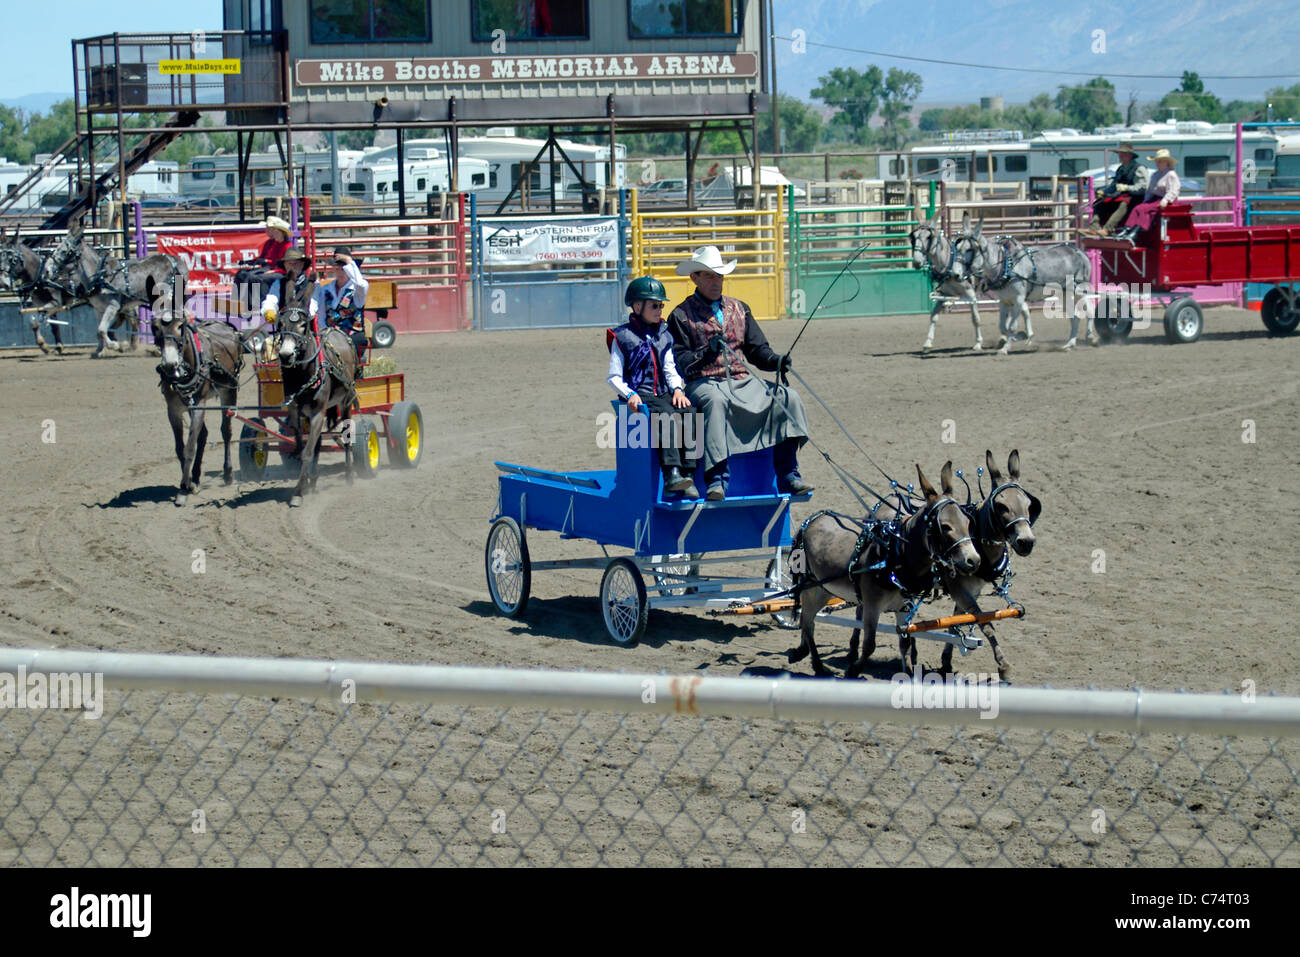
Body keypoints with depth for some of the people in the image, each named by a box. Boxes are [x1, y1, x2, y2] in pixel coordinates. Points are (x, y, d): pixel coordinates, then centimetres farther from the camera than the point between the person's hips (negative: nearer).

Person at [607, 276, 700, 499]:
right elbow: (614, 377, 2)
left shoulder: (664, 336, 21)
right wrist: (629, 395, -16)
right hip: (639, 397, -5)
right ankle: (671, 475, -46)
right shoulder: (622, 337, 5)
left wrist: (677, 389, -2)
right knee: (667, 415, -34)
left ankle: (687, 476, -28)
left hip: (664, 395, 5)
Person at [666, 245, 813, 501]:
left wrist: (776, 361, -3)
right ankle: (716, 480, -46)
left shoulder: (739, 309, 22)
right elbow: (678, 363, -4)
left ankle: (787, 477, -17)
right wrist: (705, 353, -21)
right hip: (703, 383, -5)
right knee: (716, 401, -40)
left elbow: (756, 349, 18)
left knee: (787, 397, -16)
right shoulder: (681, 316, 6)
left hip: (741, 382, 5)